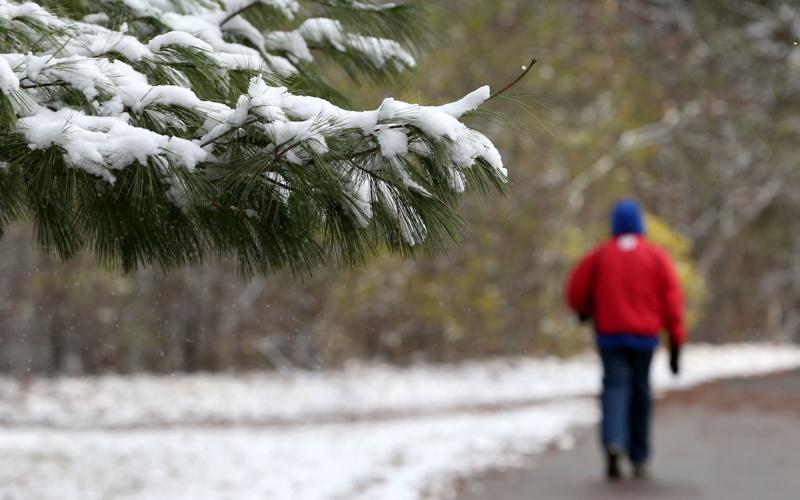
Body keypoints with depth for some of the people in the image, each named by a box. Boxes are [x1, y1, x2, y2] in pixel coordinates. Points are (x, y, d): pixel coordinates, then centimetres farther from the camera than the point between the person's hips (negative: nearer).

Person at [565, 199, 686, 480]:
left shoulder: (600, 255, 3)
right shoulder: (656, 256, 3)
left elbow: (576, 290, 4)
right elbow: (672, 299, -3)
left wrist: (583, 311, 27)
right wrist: (676, 341, -1)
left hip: (609, 333, 0)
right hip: (644, 334, 1)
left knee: (615, 387, -4)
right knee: (640, 393, 11)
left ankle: (613, 442, -32)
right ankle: (639, 460, 16)